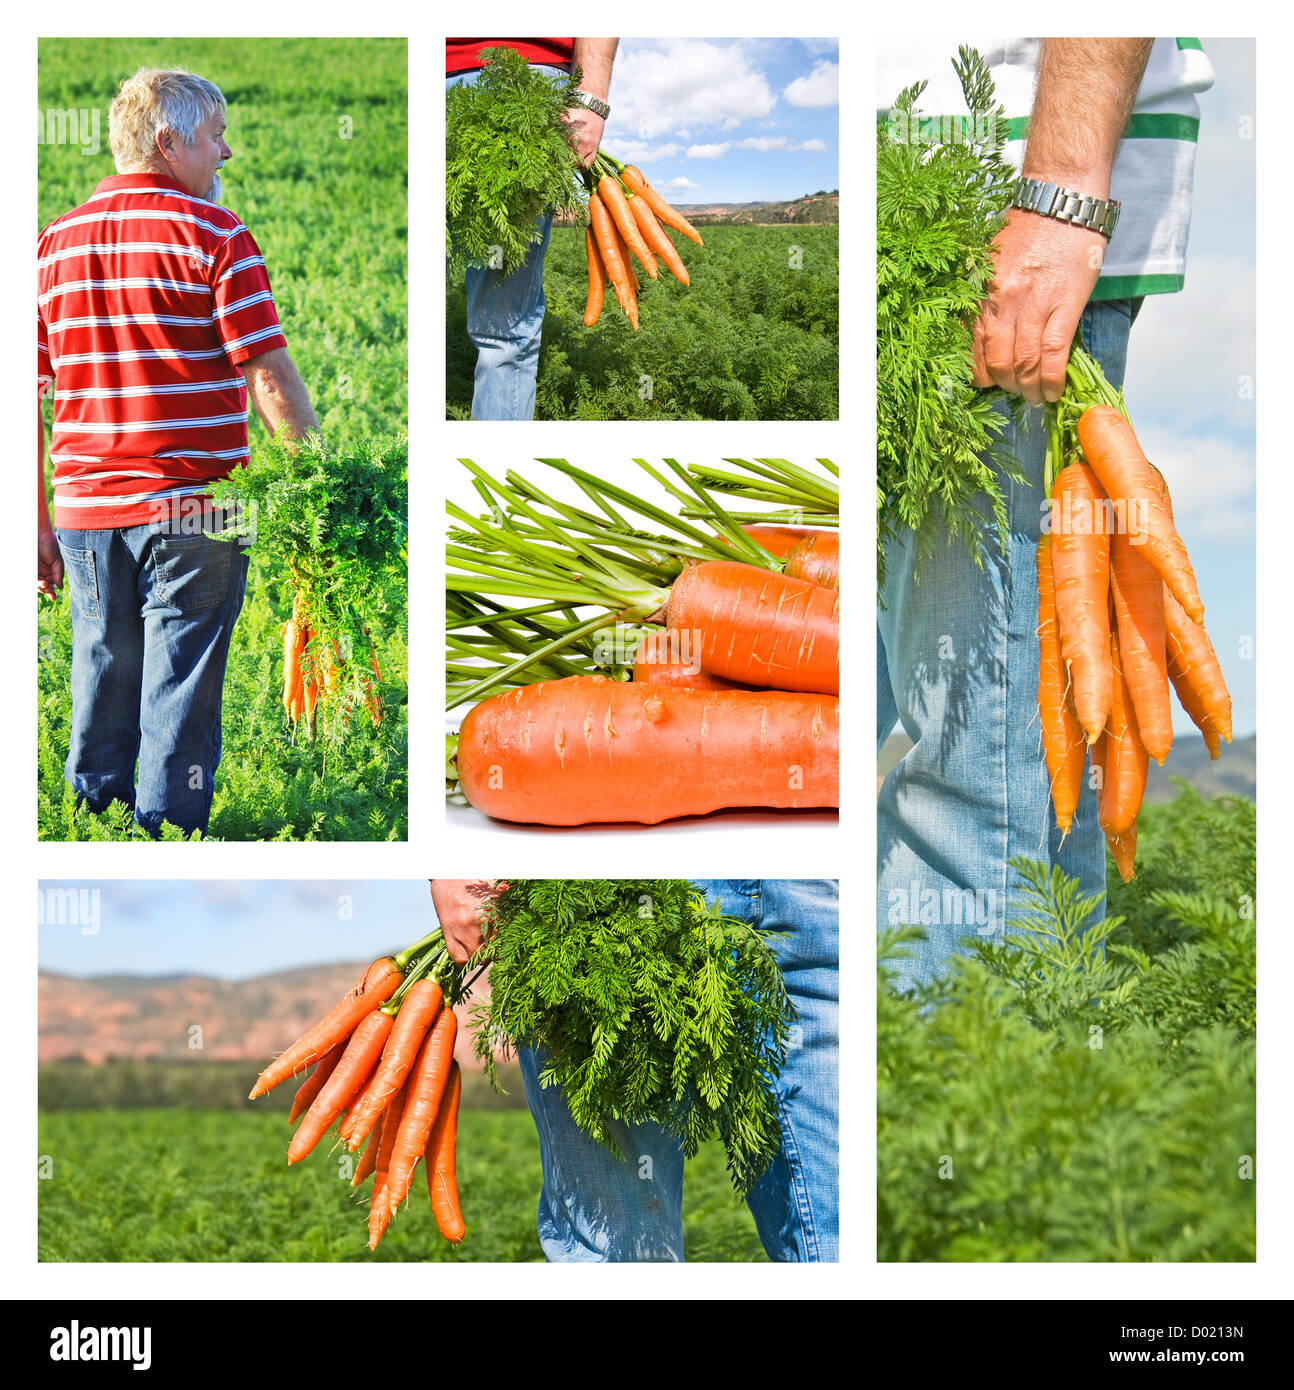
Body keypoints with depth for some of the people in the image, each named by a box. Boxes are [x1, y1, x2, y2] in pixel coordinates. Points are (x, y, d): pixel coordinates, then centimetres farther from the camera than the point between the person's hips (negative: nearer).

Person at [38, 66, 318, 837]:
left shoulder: (54, 243, 10)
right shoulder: (214, 234, -6)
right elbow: (272, 381, -11)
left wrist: (38, 526, 12)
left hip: (86, 509, 5)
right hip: (193, 511, -5)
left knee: (102, 685, 14)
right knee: (180, 691, 1)